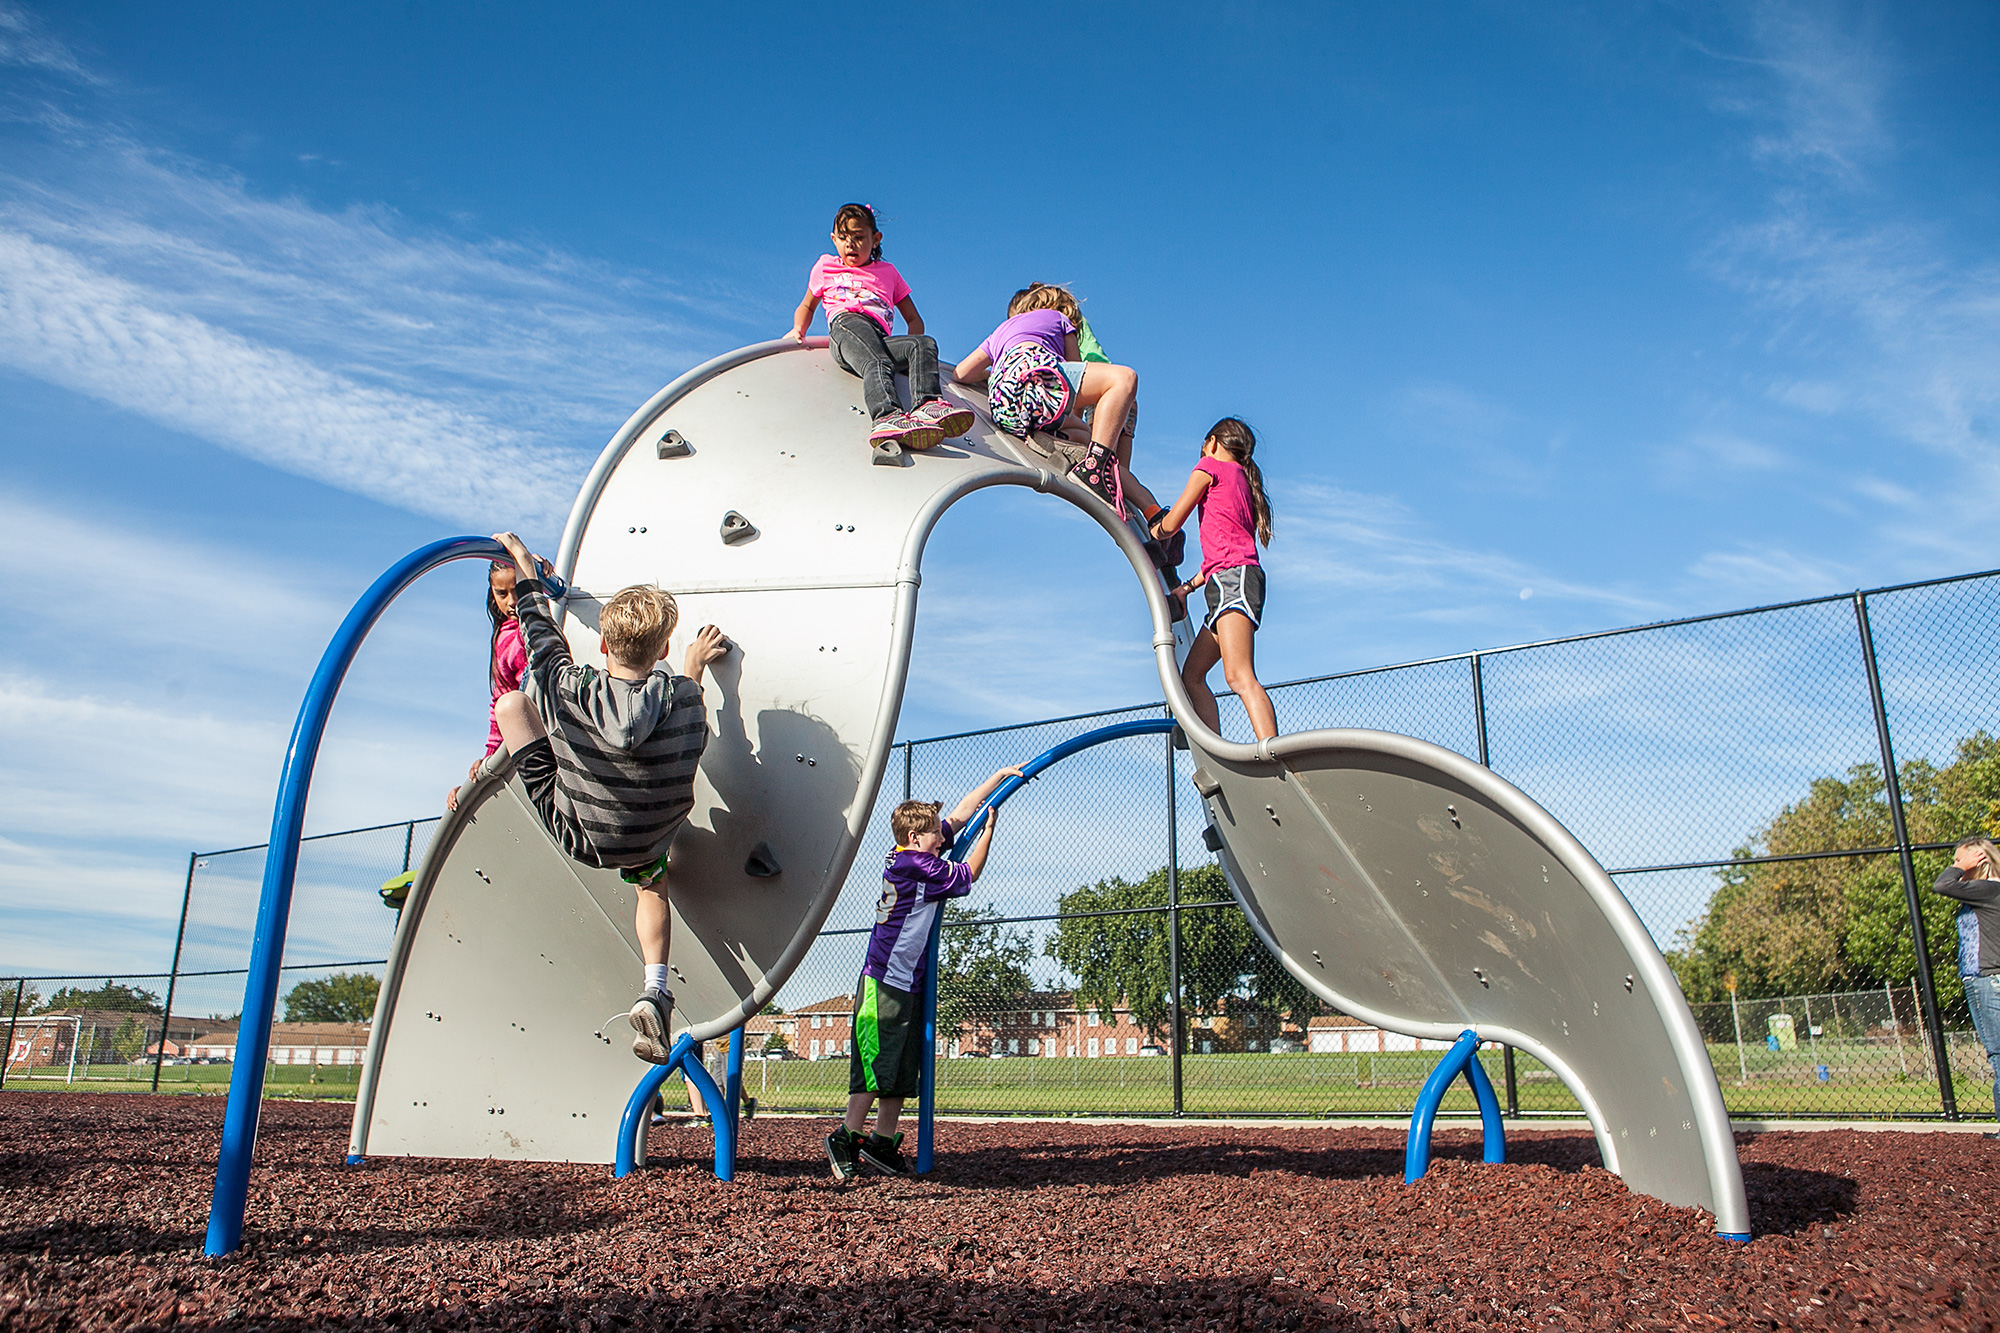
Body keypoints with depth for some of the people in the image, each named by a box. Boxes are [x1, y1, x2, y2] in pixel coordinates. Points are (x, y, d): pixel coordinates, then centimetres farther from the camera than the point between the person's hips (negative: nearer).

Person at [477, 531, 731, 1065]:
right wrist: (694, 672, 14)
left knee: (510, 701, 9)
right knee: (652, 878, 38)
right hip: (647, 840, 1)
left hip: (576, 833, -1)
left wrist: (524, 566, 11)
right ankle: (654, 991, 18)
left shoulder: (572, 690, -24)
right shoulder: (684, 698, -21)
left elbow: (541, 634, -5)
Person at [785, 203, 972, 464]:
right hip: (846, 323, -3)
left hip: (882, 340, 3)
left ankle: (926, 406, -55)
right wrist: (798, 330, 16)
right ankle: (887, 417, -68)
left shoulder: (888, 271, 38)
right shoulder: (826, 266, 36)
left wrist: (912, 343, 12)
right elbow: (807, 306, 41)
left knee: (925, 344, -30)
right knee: (876, 363, -38)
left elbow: (914, 319, 35)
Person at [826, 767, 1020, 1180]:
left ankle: (883, 1144, 15)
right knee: (876, 1064, -8)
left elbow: (961, 813, 17)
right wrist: (989, 830, 7)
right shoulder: (916, 864, -16)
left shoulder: (906, 857, 11)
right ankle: (846, 1138, -1)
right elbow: (968, 875, -4)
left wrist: (1000, 777, 19)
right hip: (885, 983, -10)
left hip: (909, 984, 10)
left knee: (903, 1067, 10)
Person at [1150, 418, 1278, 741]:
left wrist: (1152, 532, 25)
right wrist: (1187, 587, 24)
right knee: (1192, 675, 11)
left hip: (1233, 578, -9)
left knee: (1239, 676, -23)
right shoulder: (1243, 479, 29)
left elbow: (1171, 524, 3)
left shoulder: (1211, 466, 6)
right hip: (1233, 582, 9)